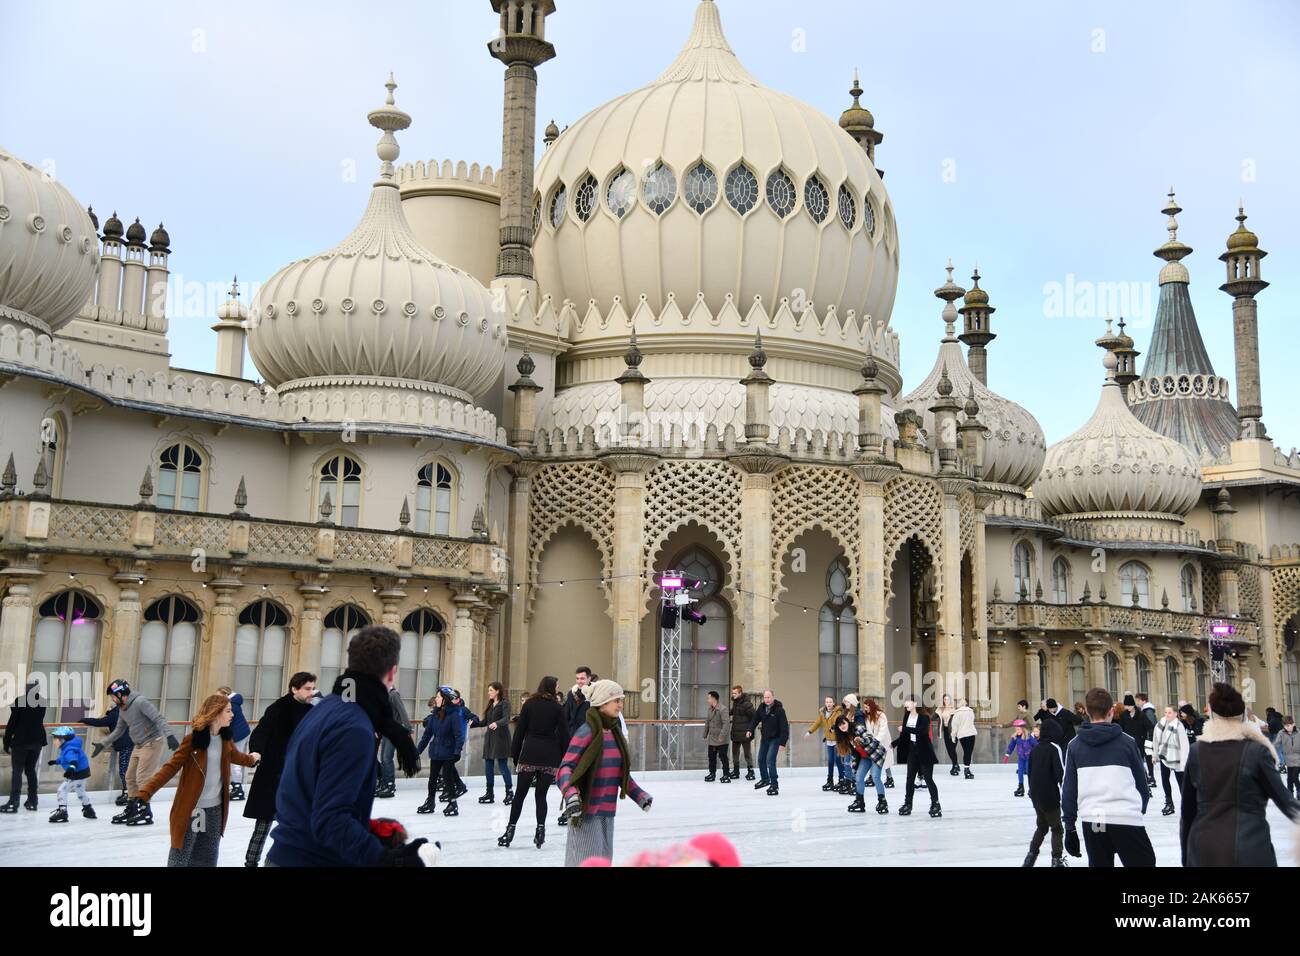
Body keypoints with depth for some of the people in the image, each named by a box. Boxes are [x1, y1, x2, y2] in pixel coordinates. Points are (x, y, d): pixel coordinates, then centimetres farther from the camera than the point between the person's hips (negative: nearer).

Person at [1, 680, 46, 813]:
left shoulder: (19, 701, -11)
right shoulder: (42, 702, 3)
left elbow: (12, 722, -11)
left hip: (21, 740, -5)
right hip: (37, 740, 5)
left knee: (17, 772, -2)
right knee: (30, 770, 15)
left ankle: (13, 803, -9)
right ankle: (32, 801, 16)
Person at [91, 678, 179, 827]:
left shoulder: (140, 702, -18)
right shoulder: (122, 709, 10)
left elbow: (159, 718, -25)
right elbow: (118, 730, 23)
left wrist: (169, 735, -36)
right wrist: (102, 744, 19)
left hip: (152, 743, -9)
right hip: (139, 745, 9)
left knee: (142, 778, -9)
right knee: (130, 777, 12)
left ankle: (146, 813, 0)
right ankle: (131, 811, 24)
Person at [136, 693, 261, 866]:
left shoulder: (225, 738, 6)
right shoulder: (194, 738, -14)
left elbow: (235, 755, 29)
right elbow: (171, 767, -17)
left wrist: (251, 759, 50)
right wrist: (145, 792, -28)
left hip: (215, 809, 6)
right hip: (191, 809, -6)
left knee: (208, 859, 13)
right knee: (180, 859, 0)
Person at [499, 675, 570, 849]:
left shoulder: (529, 704, 4)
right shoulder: (557, 708, 2)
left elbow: (520, 730, 3)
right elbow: (563, 734, 1)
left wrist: (515, 754, 9)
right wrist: (565, 759, 7)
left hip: (529, 752, 0)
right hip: (550, 756, 0)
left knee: (520, 793, 6)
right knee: (541, 795, 7)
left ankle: (511, 828, 3)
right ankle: (540, 828, -4)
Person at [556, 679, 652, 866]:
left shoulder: (615, 732, 10)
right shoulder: (587, 732, -14)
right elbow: (565, 768, -18)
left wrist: (639, 795, 14)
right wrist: (571, 795, -34)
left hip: (607, 810, 8)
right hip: (586, 810, -8)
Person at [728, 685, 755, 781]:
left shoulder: (746, 704, -17)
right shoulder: (735, 702, 9)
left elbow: (754, 717, -17)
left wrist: (750, 729, -15)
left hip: (744, 733, -8)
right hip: (735, 732, 8)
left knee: (747, 752, 2)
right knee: (735, 752, 14)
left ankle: (750, 771, 11)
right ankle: (736, 771, 23)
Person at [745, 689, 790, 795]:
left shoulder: (779, 710, -21)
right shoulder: (762, 707, -2)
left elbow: (784, 727, -22)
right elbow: (755, 719, 3)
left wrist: (783, 742, -25)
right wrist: (750, 729, -13)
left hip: (775, 739, -7)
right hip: (765, 738, 7)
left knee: (770, 761, -16)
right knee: (761, 759, 18)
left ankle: (774, 785, -7)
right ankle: (765, 779, 40)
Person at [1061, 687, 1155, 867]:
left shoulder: (1075, 745, 3)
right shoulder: (1126, 741, -1)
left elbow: (1068, 788, 4)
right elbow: (1141, 781, 8)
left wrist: (1069, 826, 11)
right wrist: (1141, 808, 26)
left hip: (1091, 822, 2)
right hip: (1126, 819, -2)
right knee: (1144, 861, 11)